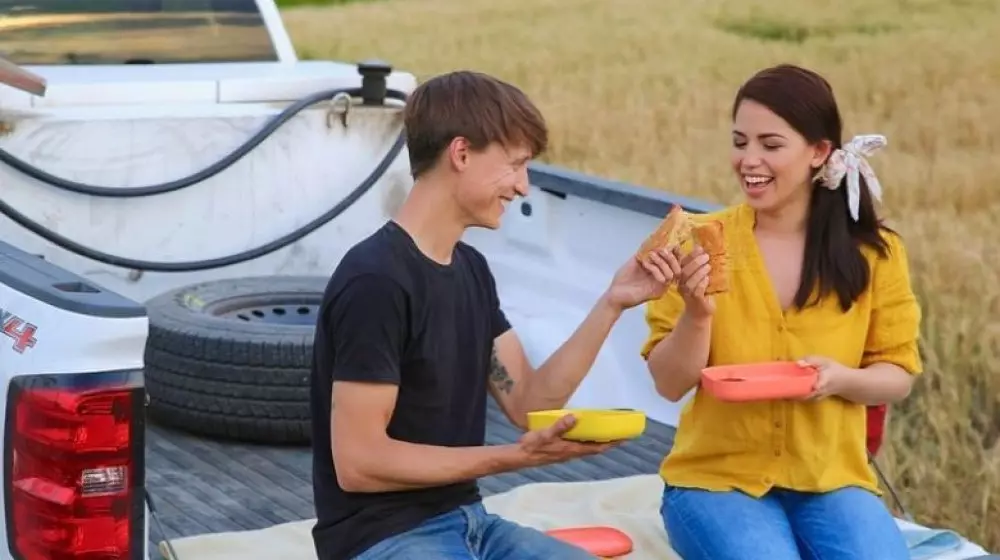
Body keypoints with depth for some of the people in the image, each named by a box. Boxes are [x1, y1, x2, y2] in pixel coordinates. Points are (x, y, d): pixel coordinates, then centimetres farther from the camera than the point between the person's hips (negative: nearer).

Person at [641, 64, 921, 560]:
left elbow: (898, 375, 5)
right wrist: (696, 313, -22)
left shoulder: (874, 252, -1)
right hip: (717, 477, -1)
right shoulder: (703, 242, -4)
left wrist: (842, 378, -16)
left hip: (831, 479, 1)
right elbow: (670, 384, -3)